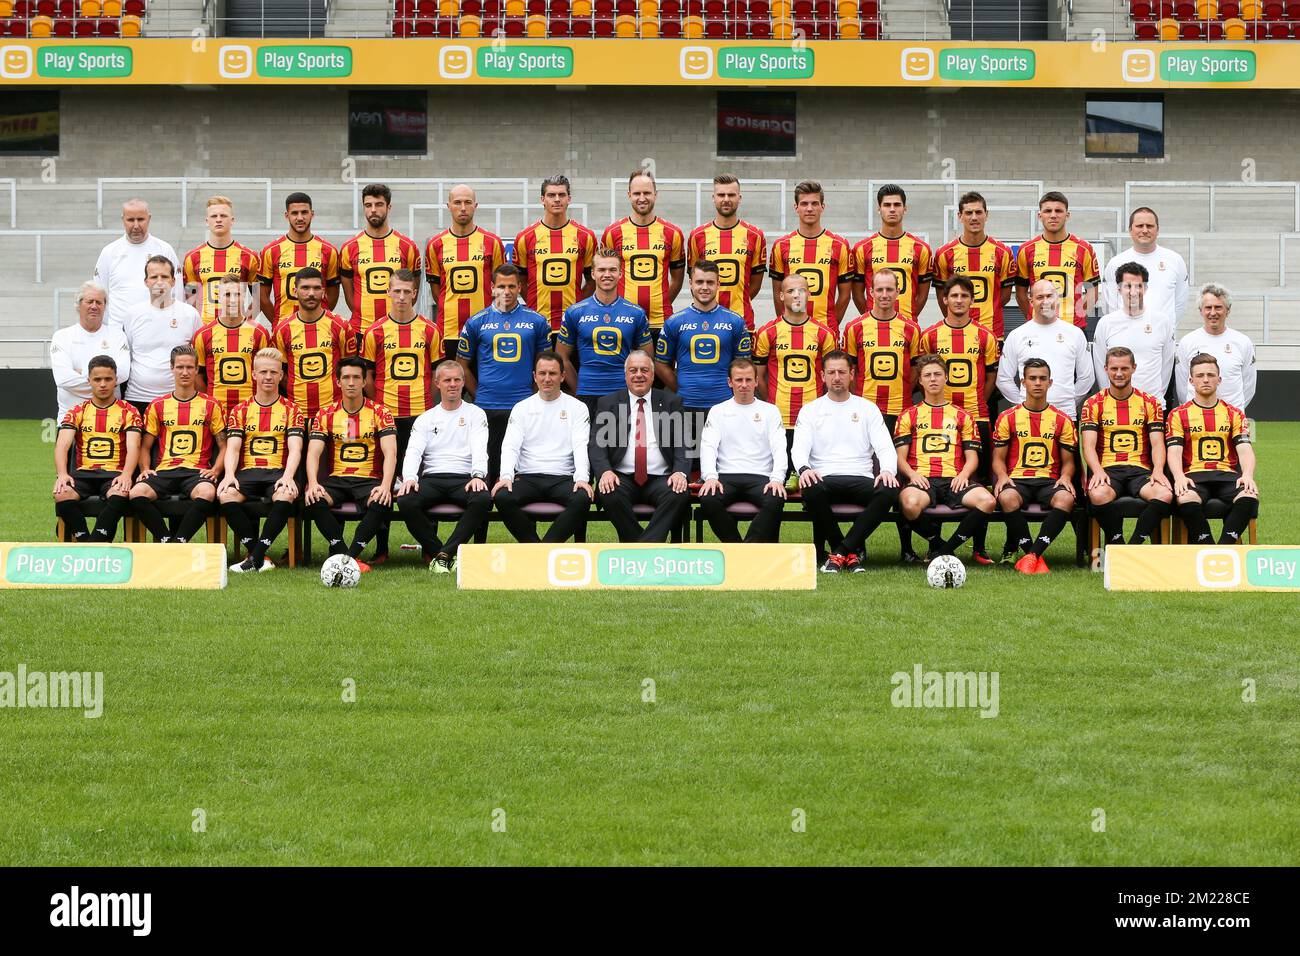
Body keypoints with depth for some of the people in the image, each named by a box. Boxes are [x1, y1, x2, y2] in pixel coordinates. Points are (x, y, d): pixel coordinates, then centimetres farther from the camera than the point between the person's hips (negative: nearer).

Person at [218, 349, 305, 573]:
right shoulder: (240, 411, 15)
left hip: (278, 473, -1)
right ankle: (258, 556, -24)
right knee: (226, 494, -32)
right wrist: (229, 475, -18)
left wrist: (287, 477, -23)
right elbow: (233, 447, 3)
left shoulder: (291, 410, 10)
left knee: (285, 495, -37)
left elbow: (295, 449, -3)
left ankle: (256, 555, -28)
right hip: (248, 472, 1)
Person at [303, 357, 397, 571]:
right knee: (313, 501, -30)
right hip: (336, 479, 1)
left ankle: (350, 555, -24)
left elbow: (390, 453, -9)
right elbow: (313, 453, -3)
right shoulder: (326, 415, 7)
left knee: (382, 503, -35)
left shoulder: (379, 413, 2)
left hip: (369, 479, -1)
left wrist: (385, 485, -28)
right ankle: (347, 556, -24)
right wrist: (313, 483, -24)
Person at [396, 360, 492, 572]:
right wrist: (410, 478, -19)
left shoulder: (475, 414, 13)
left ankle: (445, 554, -29)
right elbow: (413, 451, 3)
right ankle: (436, 551, -16)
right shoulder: (425, 419, 18)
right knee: (405, 501, -31)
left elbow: (479, 449, -2)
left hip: (465, 479, -1)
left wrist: (478, 475, -23)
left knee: (483, 499, -36)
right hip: (432, 478, 1)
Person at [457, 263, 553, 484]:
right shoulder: (476, 323, 5)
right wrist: (479, 394, 8)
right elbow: (462, 365, 12)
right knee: (487, 467, 0)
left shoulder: (537, 321, 6)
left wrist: (533, 395, 8)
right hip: (487, 407, 0)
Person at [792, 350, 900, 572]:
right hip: (824, 479, -1)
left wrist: (888, 470, -17)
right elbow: (799, 448, 1)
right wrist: (804, 468, -24)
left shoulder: (868, 409, 16)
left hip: (861, 480, 1)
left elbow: (885, 447, 7)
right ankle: (851, 551, -18)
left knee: (889, 491, -33)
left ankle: (840, 552, -24)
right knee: (811, 490, -39)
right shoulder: (810, 410, 14)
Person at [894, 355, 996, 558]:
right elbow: (900, 457, 11)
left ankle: (946, 549, -16)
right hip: (922, 479, -2)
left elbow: (972, 457, 15)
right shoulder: (909, 417, 18)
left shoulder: (961, 416, 22)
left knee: (987, 501, -31)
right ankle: (936, 542, -9)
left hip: (954, 480, 2)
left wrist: (963, 475, -6)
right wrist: (912, 474, -11)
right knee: (910, 504, -39)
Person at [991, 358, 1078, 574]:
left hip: (1049, 481, 1)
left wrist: (1065, 477, -8)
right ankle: (1037, 557, -26)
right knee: (1007, 498, -38)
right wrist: (1002, 476, -12)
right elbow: (998, 458, 10)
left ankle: (1032, 554, -33)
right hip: (1017, 480, -1)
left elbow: (1068, 461, 14)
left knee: (1066, 498, -35)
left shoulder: (1062, 420, 12)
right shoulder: (1008, 418, 10)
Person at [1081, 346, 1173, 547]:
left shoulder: (1149, 403, 13)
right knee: (1098, 495, -37)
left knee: (1164, 494, -31)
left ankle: (1134, 545, -26)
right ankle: (1118, 546, -21)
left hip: (1140, 470, 1)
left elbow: (1157, 444, 6)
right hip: (1107, 470, -1)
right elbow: (1089, 446, 0)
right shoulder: (1094, 404, 10)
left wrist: (1158, 470, -15)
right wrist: (1098, 471, -20)